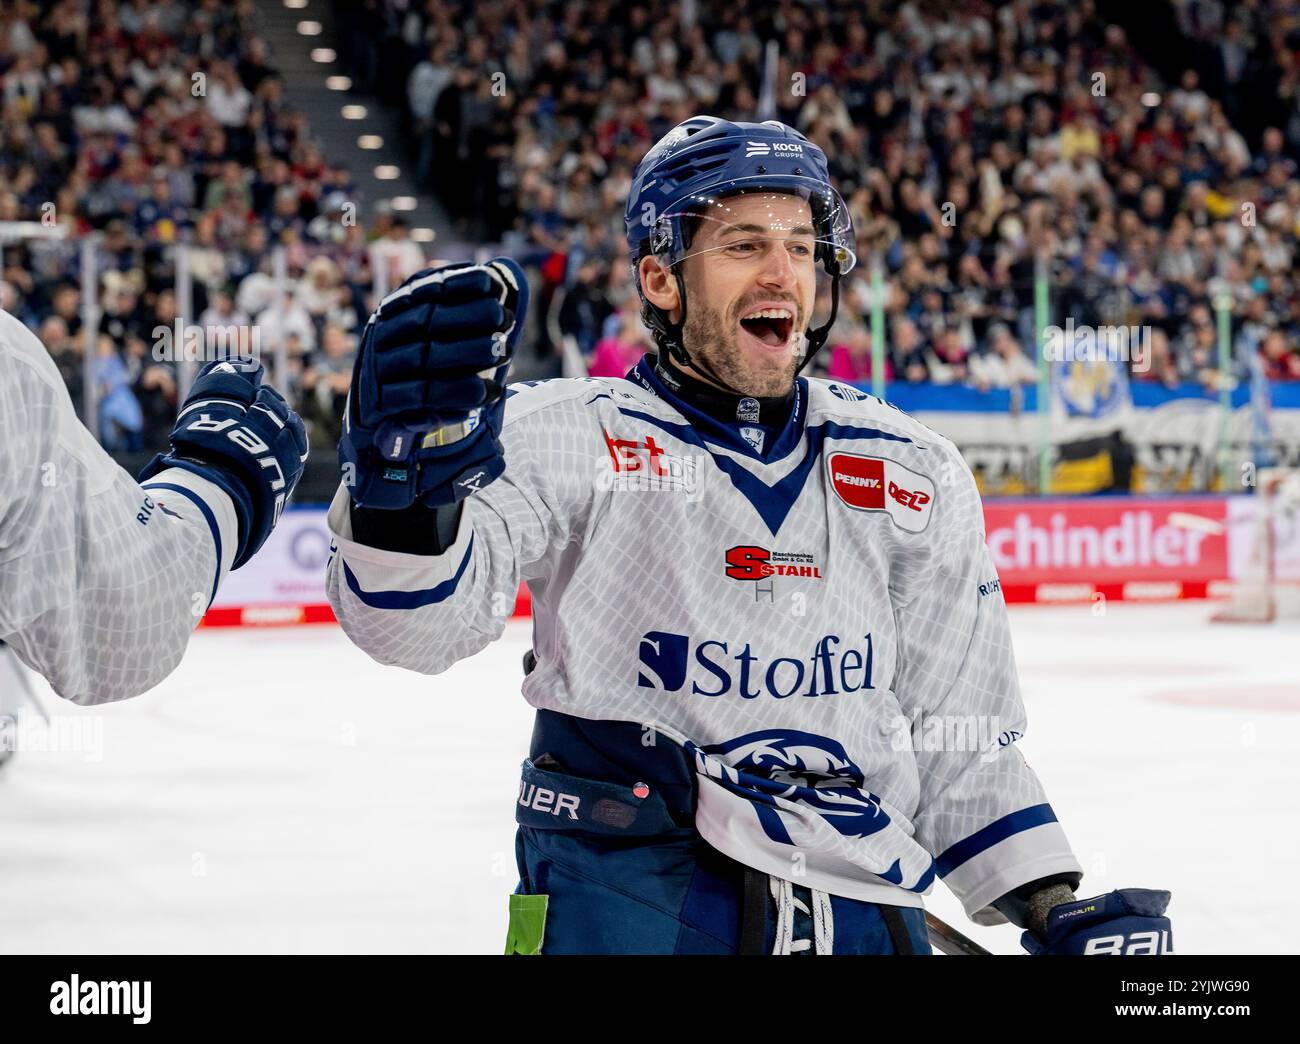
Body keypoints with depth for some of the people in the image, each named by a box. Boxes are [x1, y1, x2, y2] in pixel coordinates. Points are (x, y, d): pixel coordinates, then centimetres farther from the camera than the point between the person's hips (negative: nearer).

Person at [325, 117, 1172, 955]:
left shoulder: (914, 476, 8)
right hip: (625, 888, -2)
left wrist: (1054, 910, 7)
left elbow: (960, 734, 15)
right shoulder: (569, 440, -4)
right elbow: (413, 622, -19)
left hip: (863, 907, 3)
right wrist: (408, 471, -39)